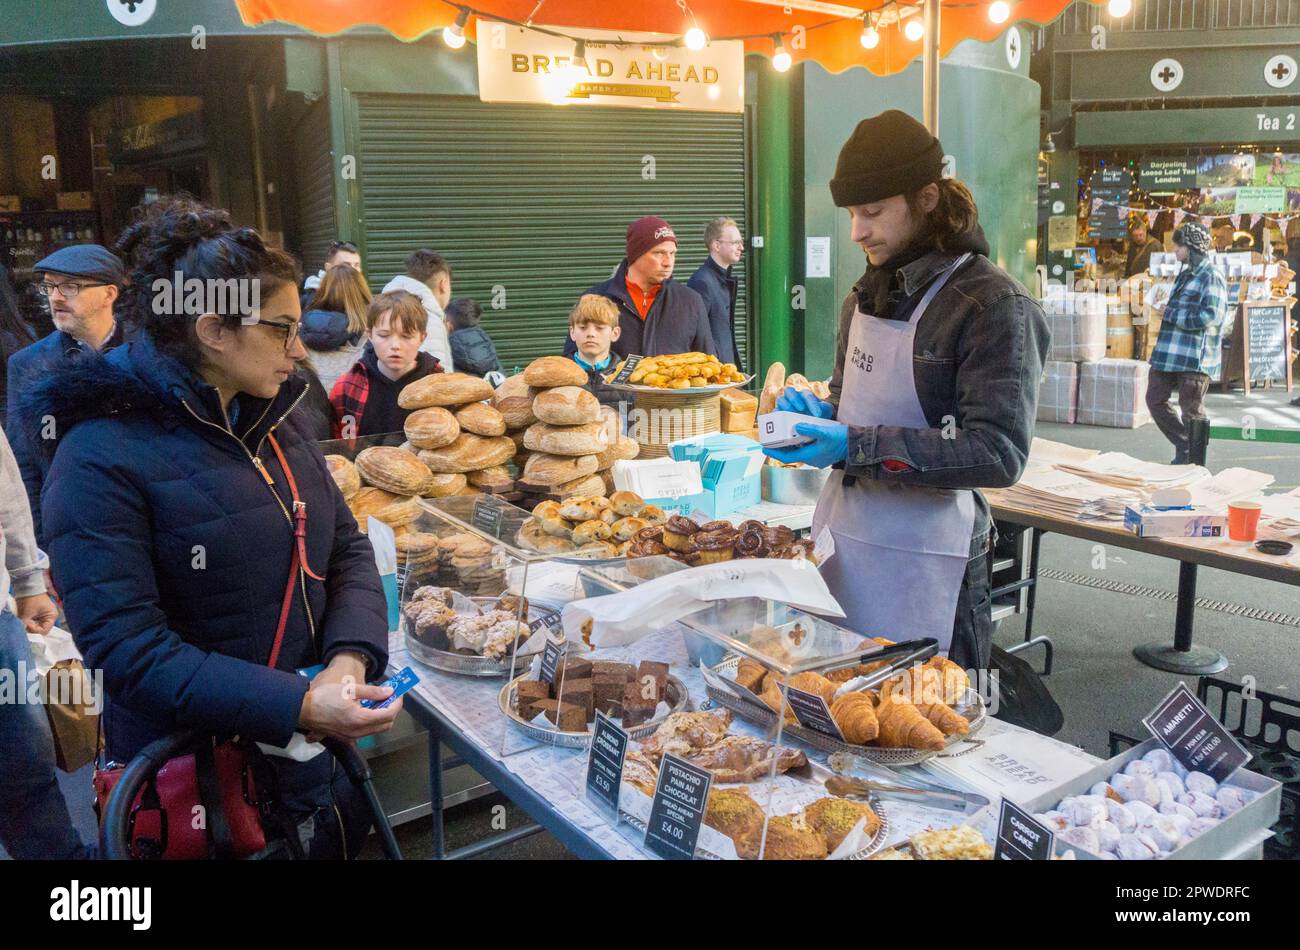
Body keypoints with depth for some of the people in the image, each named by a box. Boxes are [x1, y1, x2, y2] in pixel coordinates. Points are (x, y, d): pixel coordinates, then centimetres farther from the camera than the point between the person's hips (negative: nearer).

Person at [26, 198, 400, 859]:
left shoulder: (274, 418, 3)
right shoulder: (100, 458, -19)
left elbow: (346, 547, 4)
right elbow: (125, 645, -23)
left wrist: (351, 656, -14)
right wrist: (295, 706, -29)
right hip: (190, 780, -6)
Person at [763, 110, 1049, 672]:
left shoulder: (992, 304, -13)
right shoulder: (865, 296, 11)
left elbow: (998, 453, -19)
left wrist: (856, 448, -24)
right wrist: (819, 414, 0)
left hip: (923, 558, -7)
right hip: (841, 533, 7)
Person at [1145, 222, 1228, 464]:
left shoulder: (1211, 276, -10)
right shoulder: (1185, 275, 18)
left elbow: (1211, 316, -19)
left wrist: (1170, 314, -14)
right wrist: (1167, 313, 12)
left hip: (1195, 358, -9)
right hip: (1169, 354, 9)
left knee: (1191, 410, -1)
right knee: (1155, 400, 11)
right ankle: (1184, 448, 24)